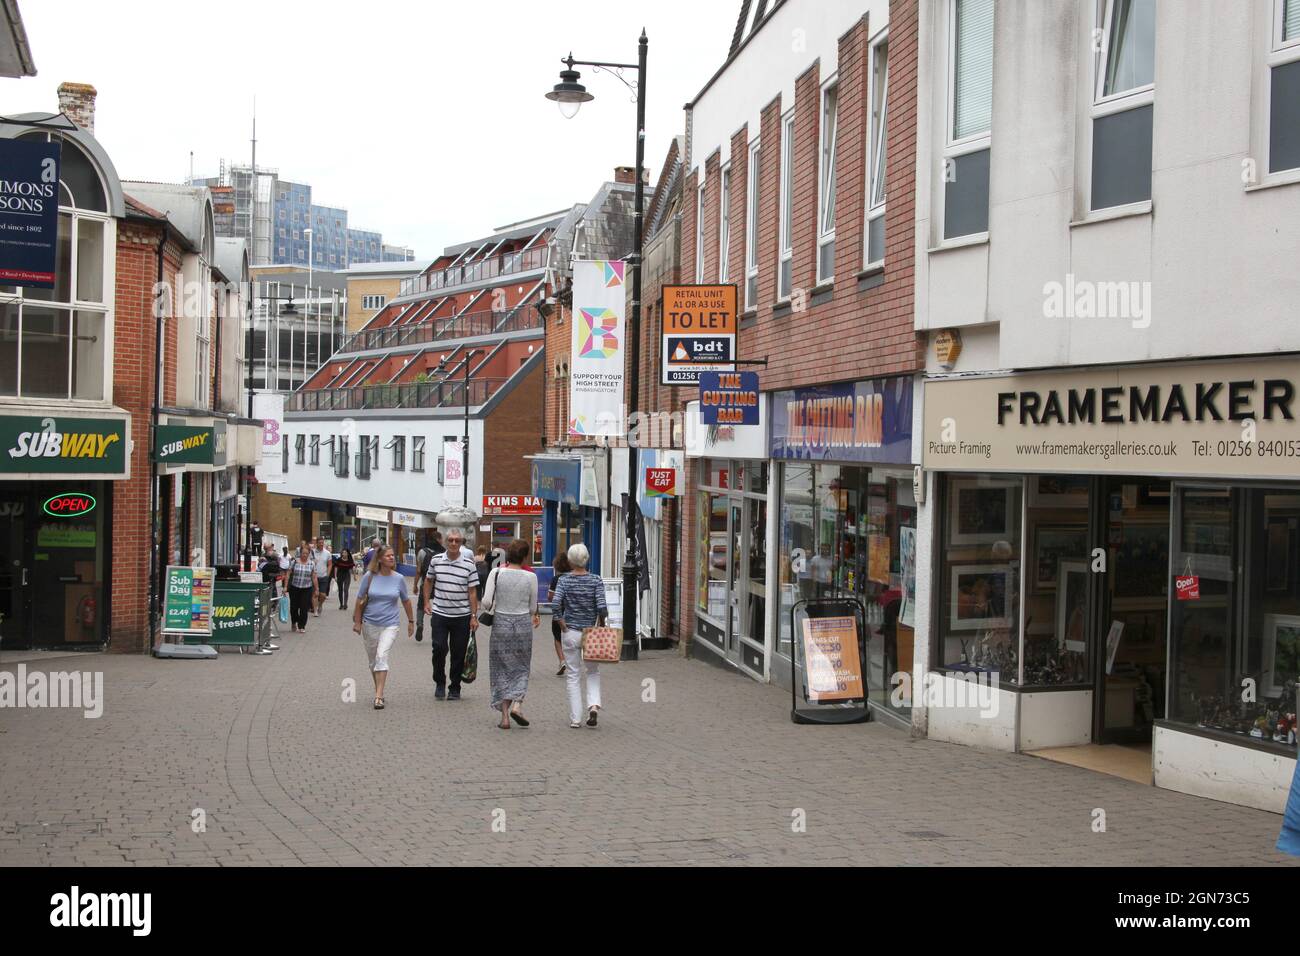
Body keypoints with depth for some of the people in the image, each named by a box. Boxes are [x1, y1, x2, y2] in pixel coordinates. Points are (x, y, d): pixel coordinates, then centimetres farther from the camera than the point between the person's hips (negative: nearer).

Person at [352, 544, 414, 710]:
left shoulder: (399, 578, -2)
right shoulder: (370, 576, -5)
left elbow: (406, 601, 10)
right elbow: (360, 600, 2)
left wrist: (411, 620, 15)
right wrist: (357, 622, 3)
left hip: (390, 624, -2)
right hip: (370, 624, 2)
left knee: (382, 656, -19)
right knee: (373, 660, 12)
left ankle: (378, 696, -21)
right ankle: (379, 691, 30)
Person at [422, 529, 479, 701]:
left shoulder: (469, 564, -4)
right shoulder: (436, 560, 1)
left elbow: (473, 592, -3)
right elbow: (429, 580, 18)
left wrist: (474, 616, -6)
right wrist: (427, 602, 9)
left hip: (462, 617, -1)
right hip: (439, 614, 1)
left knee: (458, 654, 5)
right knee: (439, 649, -7)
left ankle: (455, 689, 18)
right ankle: (440, 682, 15)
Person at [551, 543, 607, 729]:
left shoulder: (564, 580, -6)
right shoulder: (596, 581, -6)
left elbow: (556, 605, -17)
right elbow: (602, 608, -15)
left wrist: (564, 626, -6)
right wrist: (601, 625, 2)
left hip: (571, 633, 0)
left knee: (573, 676, 9)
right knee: (593, 672, 18)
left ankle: (575, 719, 9)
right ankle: (593, 704, -4)